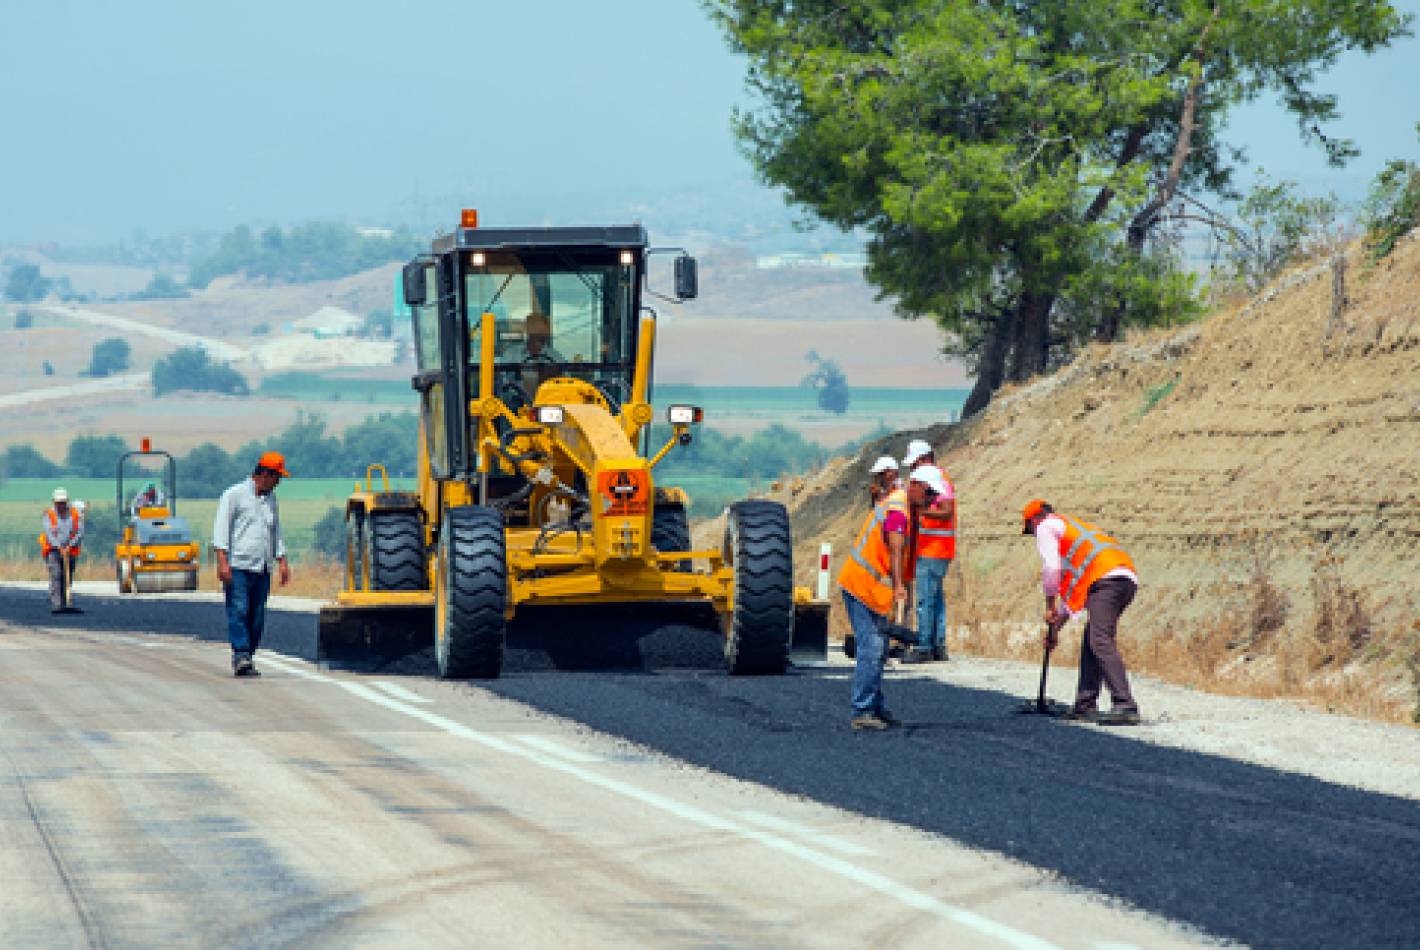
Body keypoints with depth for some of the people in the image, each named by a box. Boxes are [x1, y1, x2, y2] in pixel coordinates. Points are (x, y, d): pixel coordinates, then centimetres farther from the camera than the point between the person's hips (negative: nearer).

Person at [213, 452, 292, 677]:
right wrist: (222, 561, -14)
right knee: (239, 612, -14)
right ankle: (241, 656, -21)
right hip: (237, 567, -6)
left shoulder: (270, 499, 20)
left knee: (257, 617, 2)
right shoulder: (235, 495, 0)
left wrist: (282, 562, 17)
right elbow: (221, 528, -5)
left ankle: (247, 660, 6)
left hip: (262, 569, 6)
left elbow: (276, 533, 28)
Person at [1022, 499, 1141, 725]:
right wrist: (1056, 625, 44)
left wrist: (1050, 607, 12)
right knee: (1091, 642, 18)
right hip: (1128, 579, 9)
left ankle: (1125, 706, -30)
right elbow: (1073, 588, 43)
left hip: (1105, 578, -9)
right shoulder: (1074, 526, 40)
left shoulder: (1046, 527, 14)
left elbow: (1051, 568, 0)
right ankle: (1085, 705, 18)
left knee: (1100, 642, -17)